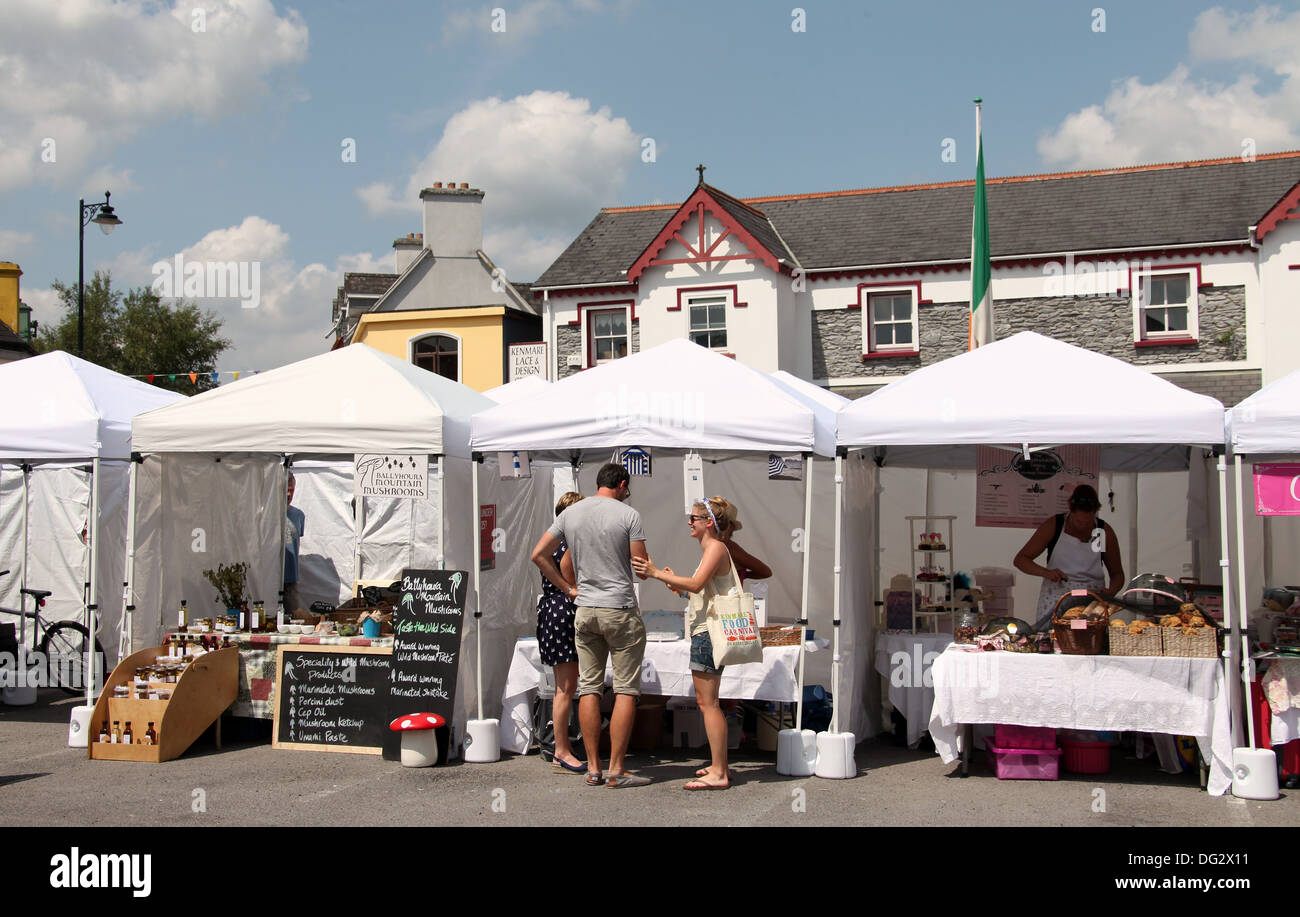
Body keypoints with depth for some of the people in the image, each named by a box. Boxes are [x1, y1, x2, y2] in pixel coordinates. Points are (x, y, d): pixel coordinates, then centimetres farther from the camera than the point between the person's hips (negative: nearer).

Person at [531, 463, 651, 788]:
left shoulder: (569, 513, 6)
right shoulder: (628, 514, -7)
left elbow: (538, 555, 9)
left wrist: (568, 589, 12)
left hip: (584, 611, 5)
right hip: (621, 610, -5)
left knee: (589, 688, 8)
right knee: (626, 689, 1)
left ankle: (593, 768, 11)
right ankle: (617, 770, 0)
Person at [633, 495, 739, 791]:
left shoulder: (716, 547, -11)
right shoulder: (710, 549, 20)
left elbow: (697, 584, -25)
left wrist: (657, 574, -27)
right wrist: (676, 583, 14)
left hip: (708, 632, -11)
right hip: (705, 632, 11)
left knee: (707, 702, -9)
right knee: (707, 702, 15)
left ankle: (718, 773, -8)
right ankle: (720, 766, 20)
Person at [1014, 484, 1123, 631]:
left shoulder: (1105, 532, 3)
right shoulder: (1053, 525, -1)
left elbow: (1117, 574, 14)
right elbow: (1020, 559, 0)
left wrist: (1110, 592, -9)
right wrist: (1046, 572, -18)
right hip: (1056, 597, -1)